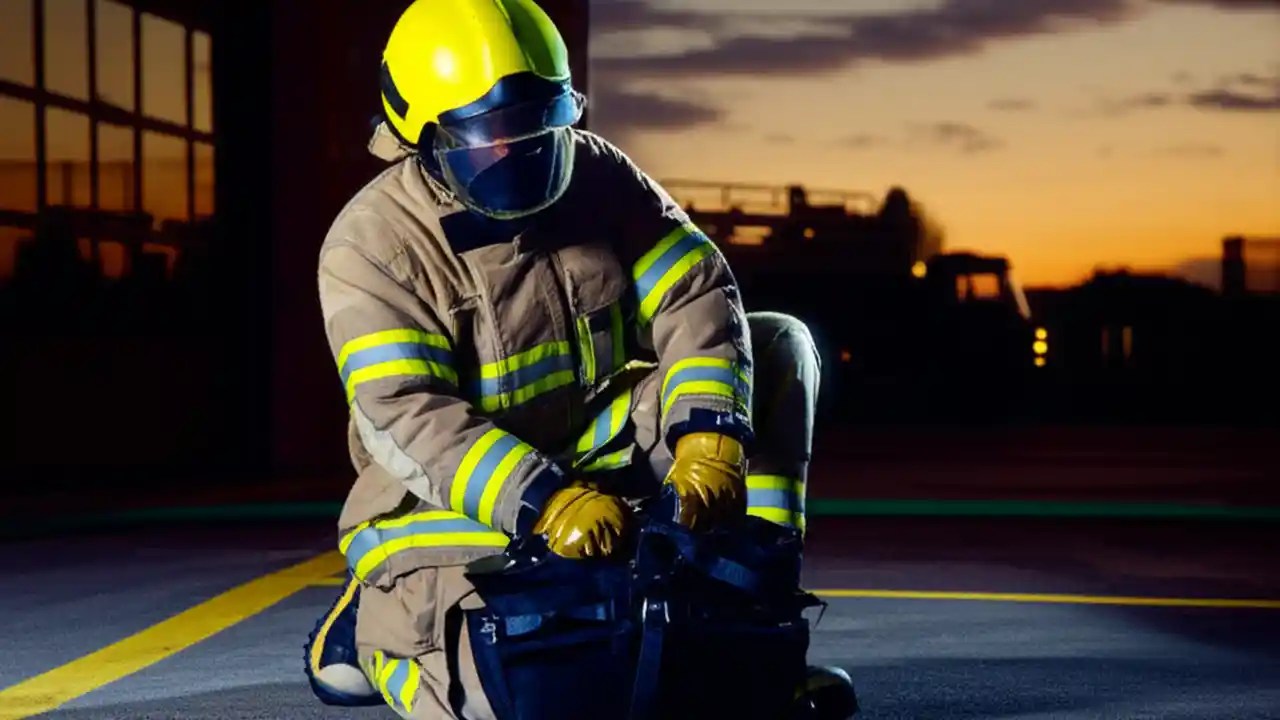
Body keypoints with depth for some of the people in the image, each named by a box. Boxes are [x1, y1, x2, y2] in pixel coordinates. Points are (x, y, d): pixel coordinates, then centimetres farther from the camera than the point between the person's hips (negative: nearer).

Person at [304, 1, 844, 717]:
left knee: (778, 345, -9)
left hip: (599, 446, 5)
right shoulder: (371, 245, -18)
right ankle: (372, 623, 6)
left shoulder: (598, 175, -5)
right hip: (452, 496, -5)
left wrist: (709, 435, -30)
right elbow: (407, 417, -27)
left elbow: (695, 300, -11)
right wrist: (546, 503, -41)